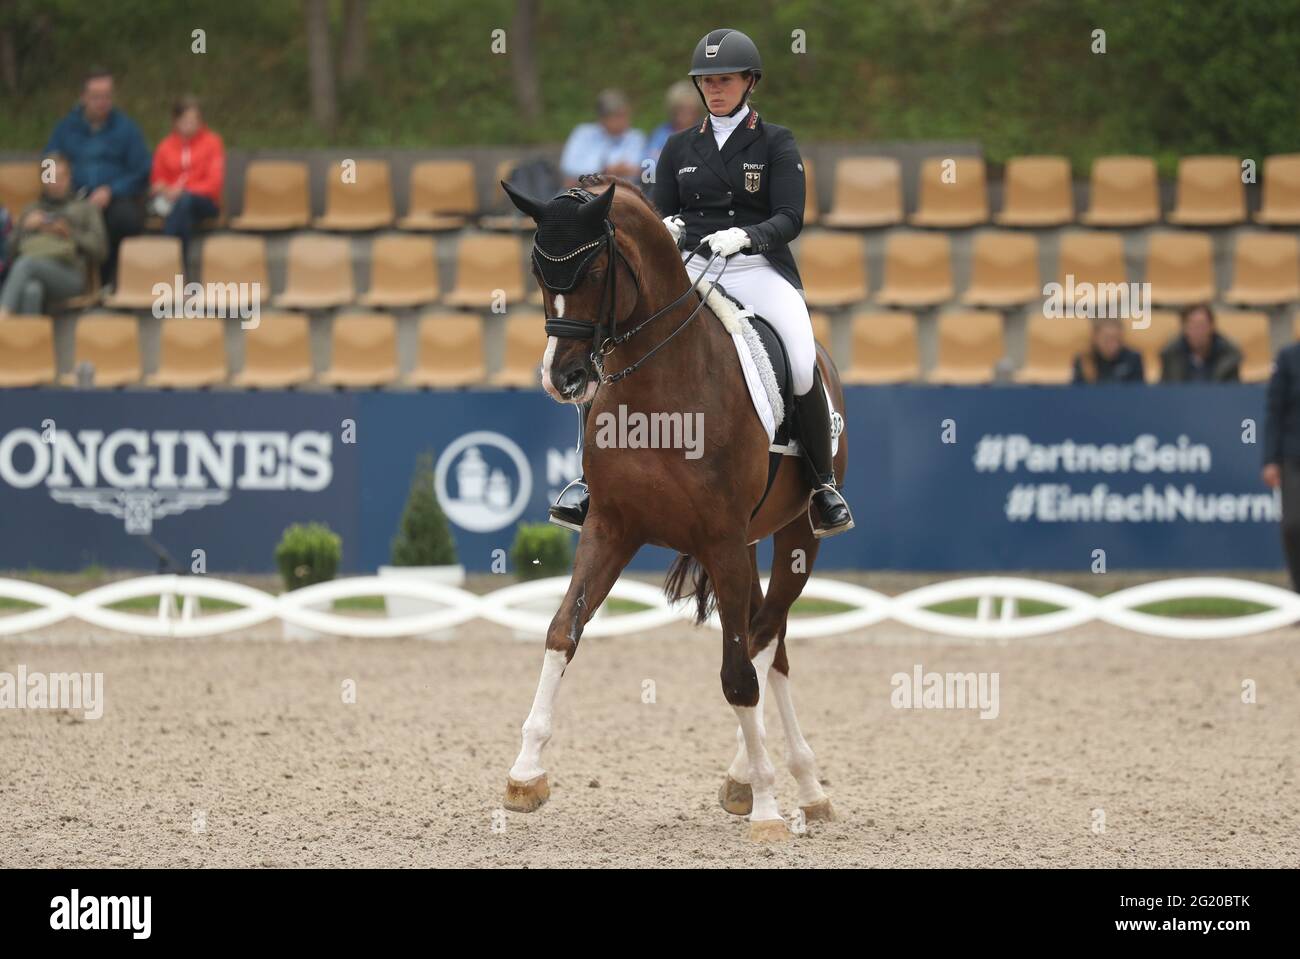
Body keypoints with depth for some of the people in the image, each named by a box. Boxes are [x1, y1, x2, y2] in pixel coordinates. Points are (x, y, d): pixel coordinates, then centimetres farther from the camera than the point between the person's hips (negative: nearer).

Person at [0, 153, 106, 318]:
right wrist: (25, 228, 6)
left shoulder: (85, 208, 27)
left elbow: (99, 249, 13)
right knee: (32, 290, -40)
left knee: (26, 263, -38)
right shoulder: (30, 211, 34)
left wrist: (71, 235, -1)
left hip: (68, 275, -2)